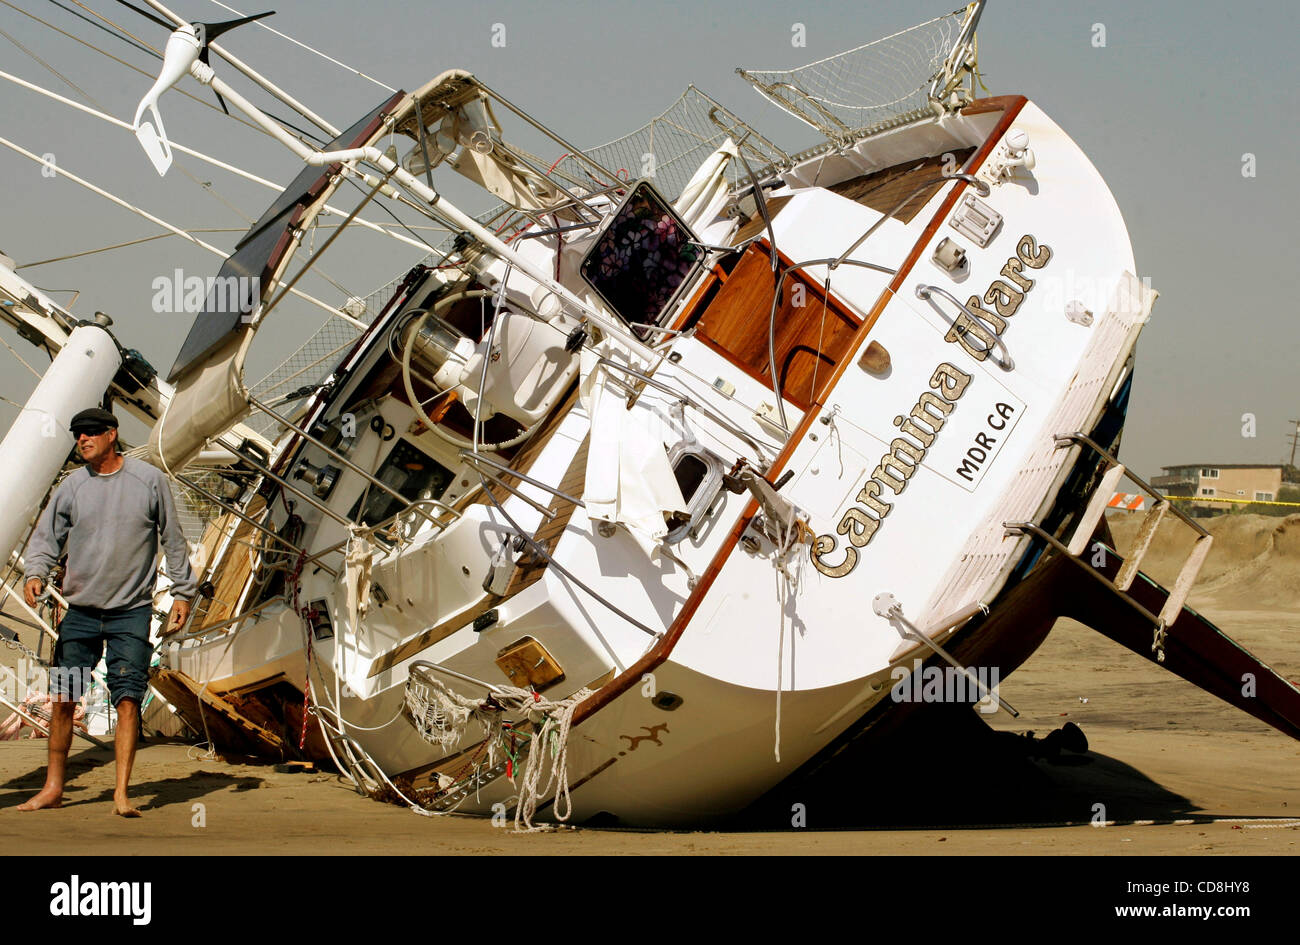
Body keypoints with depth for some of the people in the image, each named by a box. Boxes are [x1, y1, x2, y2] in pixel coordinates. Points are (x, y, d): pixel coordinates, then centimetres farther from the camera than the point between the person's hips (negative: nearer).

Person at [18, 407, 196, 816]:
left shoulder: (149, 480, 0)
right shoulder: (71, 487, 5)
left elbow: (173, 540, 6)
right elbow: (46, 536, 8)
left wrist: (182, 592, 6)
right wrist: (35, 572, -12)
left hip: (132, 612, -2)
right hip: (81, 612, 3)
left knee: (128, 700, -8)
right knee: (62, 698, 4)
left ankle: (121, 794, -4)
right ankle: (53, 787, 16)